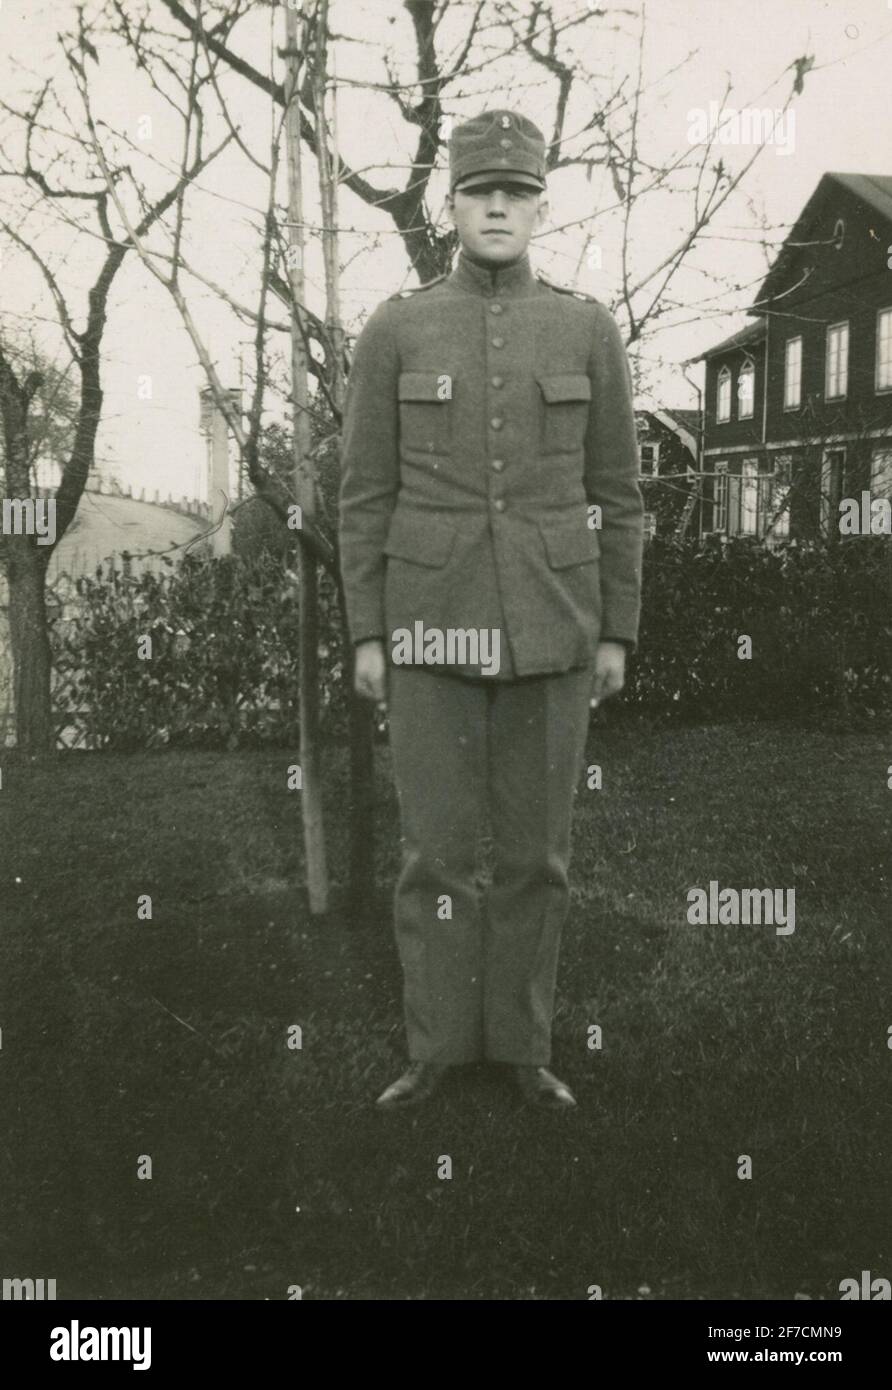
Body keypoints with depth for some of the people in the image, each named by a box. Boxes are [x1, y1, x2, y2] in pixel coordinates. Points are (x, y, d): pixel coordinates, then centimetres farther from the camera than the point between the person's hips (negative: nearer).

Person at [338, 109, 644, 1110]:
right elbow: (366, 494, 1)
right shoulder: (394, 331, 1)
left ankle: (521, 1046, 22)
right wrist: (365, 635, -3)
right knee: (435, 842, 3)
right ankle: (437, 1046, 19)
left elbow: (615, 493, 5)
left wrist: (617, 634, 1)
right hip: (435, 616, -1)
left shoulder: (589, 331, 3)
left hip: (548, 621, 1)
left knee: (534, 844, 7)